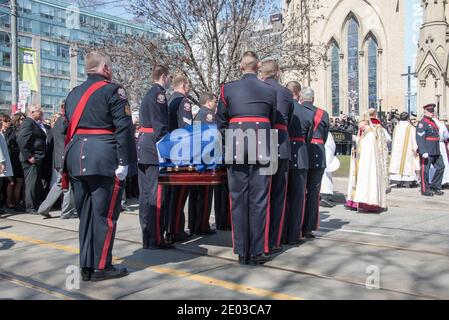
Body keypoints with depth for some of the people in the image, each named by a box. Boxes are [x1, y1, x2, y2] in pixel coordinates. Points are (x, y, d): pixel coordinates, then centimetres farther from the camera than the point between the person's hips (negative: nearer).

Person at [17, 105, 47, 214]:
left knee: (38, 184, 15)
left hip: (37, 159, 10)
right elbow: (21, 140, -21)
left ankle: (36, 205, 24)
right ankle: (30, 208, 3)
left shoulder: (35, 124, 18)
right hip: (32, 160, -10)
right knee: (31, 184, -4)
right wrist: (28, 156, -21)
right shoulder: (28, 122, -11)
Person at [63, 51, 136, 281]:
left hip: (77, 158, 7)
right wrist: (123, 161, -13)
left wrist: (68, 161, 20)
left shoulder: (73, 94, 18)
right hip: (103, 159, -7)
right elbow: (123, 127, -13)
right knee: (104, 214, 1)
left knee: (85, 213, 13)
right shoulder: (112, 90, -4)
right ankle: (100, 267, 7)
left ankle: (86, 266, 19)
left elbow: (66, 129, 18)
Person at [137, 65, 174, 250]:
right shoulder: (159, 94, -8)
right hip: (153, 148, -10)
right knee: (156, 193, -7)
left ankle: (147, 236, 20)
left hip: (143, 146, 10)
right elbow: (160, 125, -16)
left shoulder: (148, 95, 22)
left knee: (146, 193, 12)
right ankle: (155, 239, -3)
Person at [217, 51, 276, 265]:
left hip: (236, 148, 0)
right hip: (261, 148, 0)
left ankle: (243, 252, 9)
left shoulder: (228, 89, 4)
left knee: (239, 200, 5)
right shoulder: (269, 90, 7)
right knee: (259, 200, 5)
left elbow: (222, 123, 9)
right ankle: (258, 251, 8)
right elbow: (272, 121, 15)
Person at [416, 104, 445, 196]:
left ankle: (435, 187, 20)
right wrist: (423, 152, -25)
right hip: (427, 152, -9)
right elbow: (420, 138, -19)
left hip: (436, 151, 9)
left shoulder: (433, 122, 17)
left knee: (441, 167, 10)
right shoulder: (422, 123, -12)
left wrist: (437, 150, 23)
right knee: (425, 170, 0)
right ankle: (425, 190, 9)